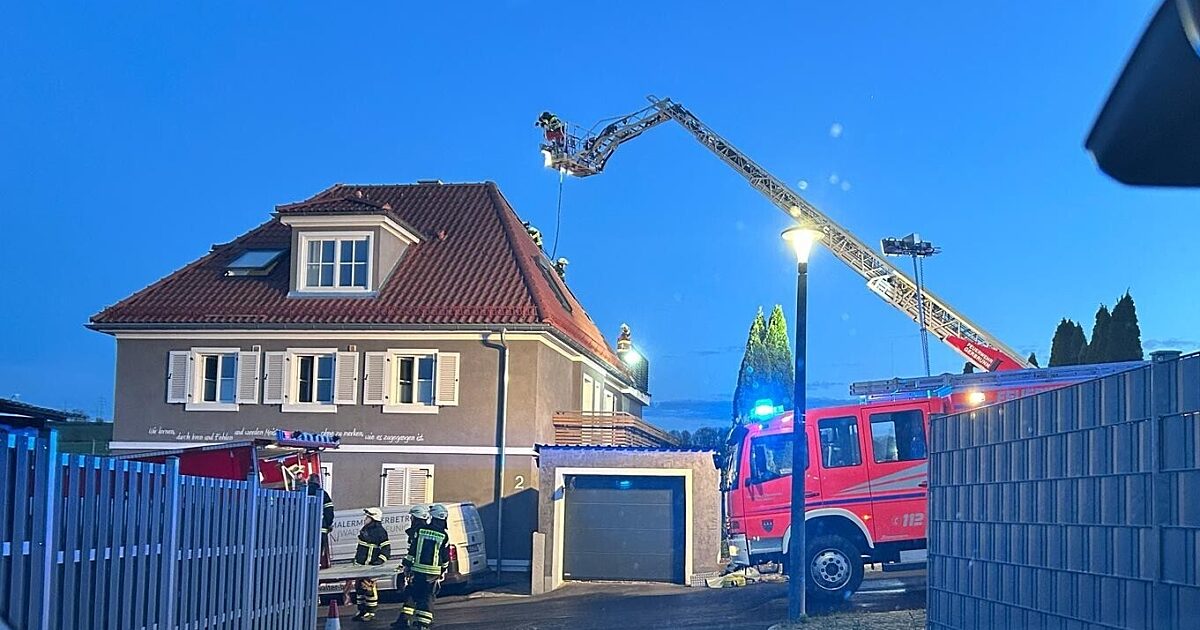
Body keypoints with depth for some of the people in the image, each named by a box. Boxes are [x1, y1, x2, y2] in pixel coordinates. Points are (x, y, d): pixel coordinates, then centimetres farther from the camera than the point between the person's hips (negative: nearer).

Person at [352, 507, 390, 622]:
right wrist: (356, 558, 26)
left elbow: (386, 548, -14)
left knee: (368, 588, -7)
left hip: (370, 566, -9)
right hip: (360, 565, 9)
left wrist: (379, 561, -21)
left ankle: (370, 613, 1)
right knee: (359, 587, 13)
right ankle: (362, 611, 22)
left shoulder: (380, 532, -14)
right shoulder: (365, 529, 13)